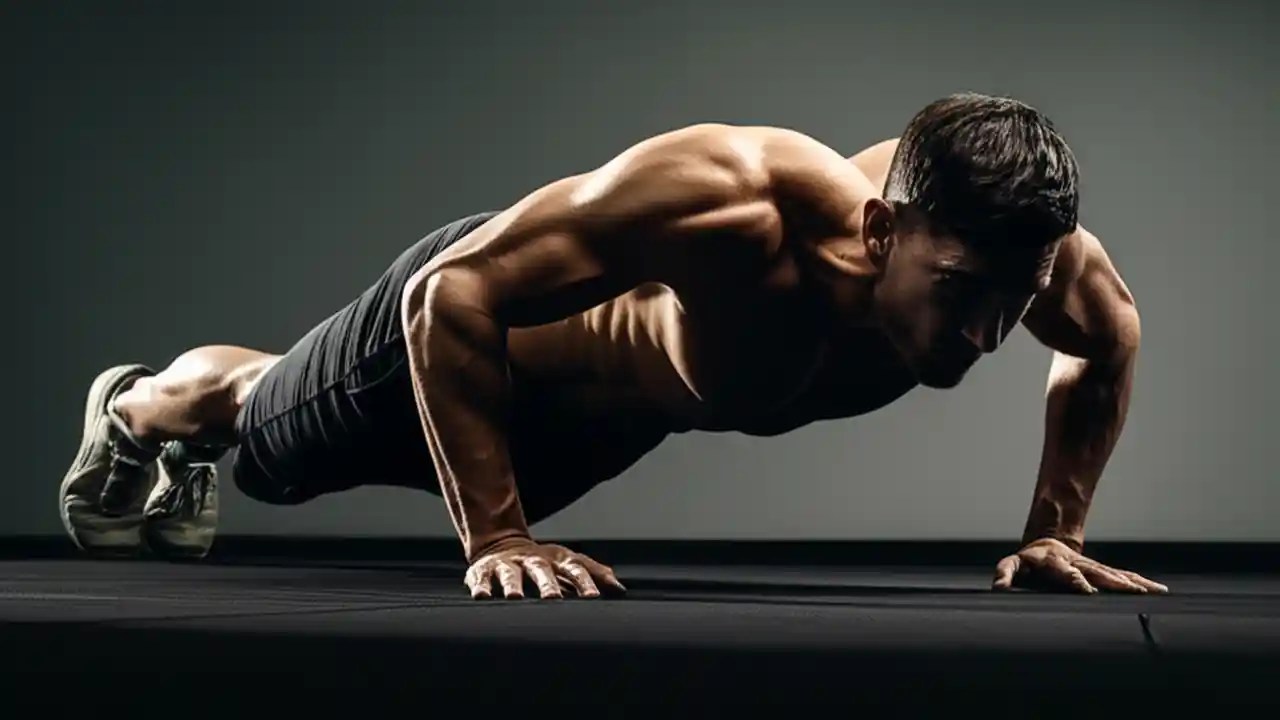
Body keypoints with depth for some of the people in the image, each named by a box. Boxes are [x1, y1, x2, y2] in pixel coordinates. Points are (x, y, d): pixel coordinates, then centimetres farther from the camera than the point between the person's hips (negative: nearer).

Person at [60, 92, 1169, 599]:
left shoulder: (999, 242, -33)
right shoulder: (726, 200, -50)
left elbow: (1112, 335, -8)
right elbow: (453, 290, -41)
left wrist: (1054, 533, -12)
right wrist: (495, 542, -41)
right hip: (470, 304, -7)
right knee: (262, 436, 25)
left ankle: (186, 466, 72)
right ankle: (134, 409, 64)